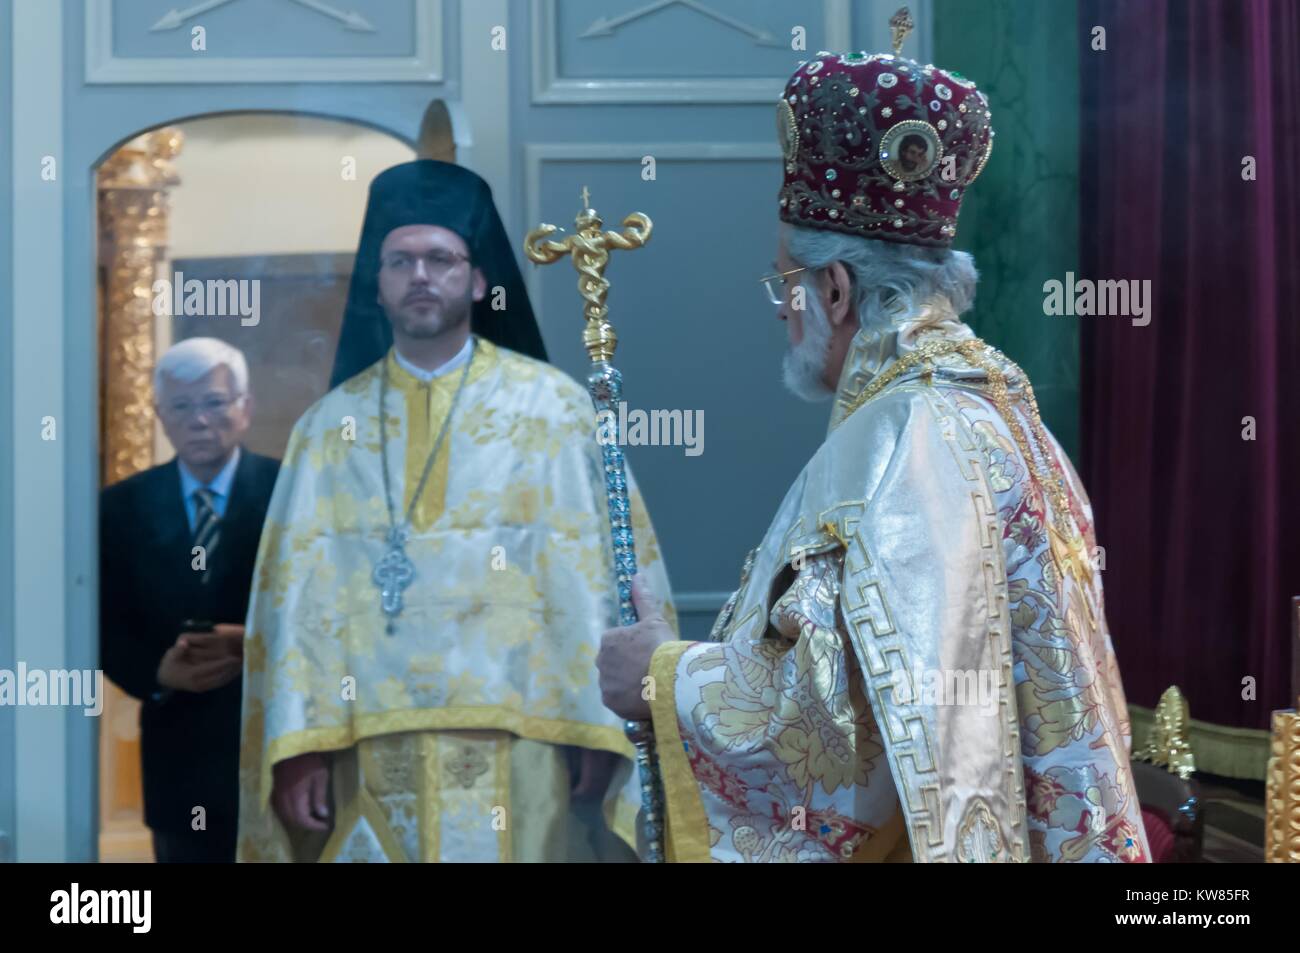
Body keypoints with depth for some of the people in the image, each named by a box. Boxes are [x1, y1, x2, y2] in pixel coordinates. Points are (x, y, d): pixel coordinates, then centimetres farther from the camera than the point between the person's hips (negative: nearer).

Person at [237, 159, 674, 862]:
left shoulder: (553, 408, 3)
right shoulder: (330, 427, 10)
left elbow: (599, 572, -2)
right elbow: (297, 591, 4)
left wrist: (600, 727, -9)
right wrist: (301, 743, -5)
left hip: (516, 749, -2)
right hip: (375, 755, 2)